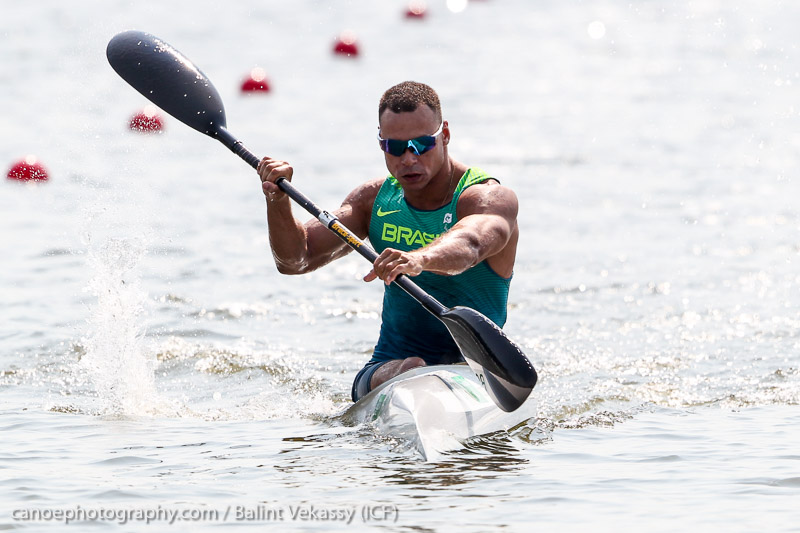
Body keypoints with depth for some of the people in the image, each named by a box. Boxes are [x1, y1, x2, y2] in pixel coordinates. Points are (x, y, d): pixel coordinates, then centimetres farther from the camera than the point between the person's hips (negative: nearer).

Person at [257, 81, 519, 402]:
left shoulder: (490, 198, -11)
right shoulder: (375, 200, 8)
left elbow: (469, 245, -36)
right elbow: (295, 260, 3)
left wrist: (420, 259, -59)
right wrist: (278, 201, -16)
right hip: (388, 366, 3)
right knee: (409, 372, -33)